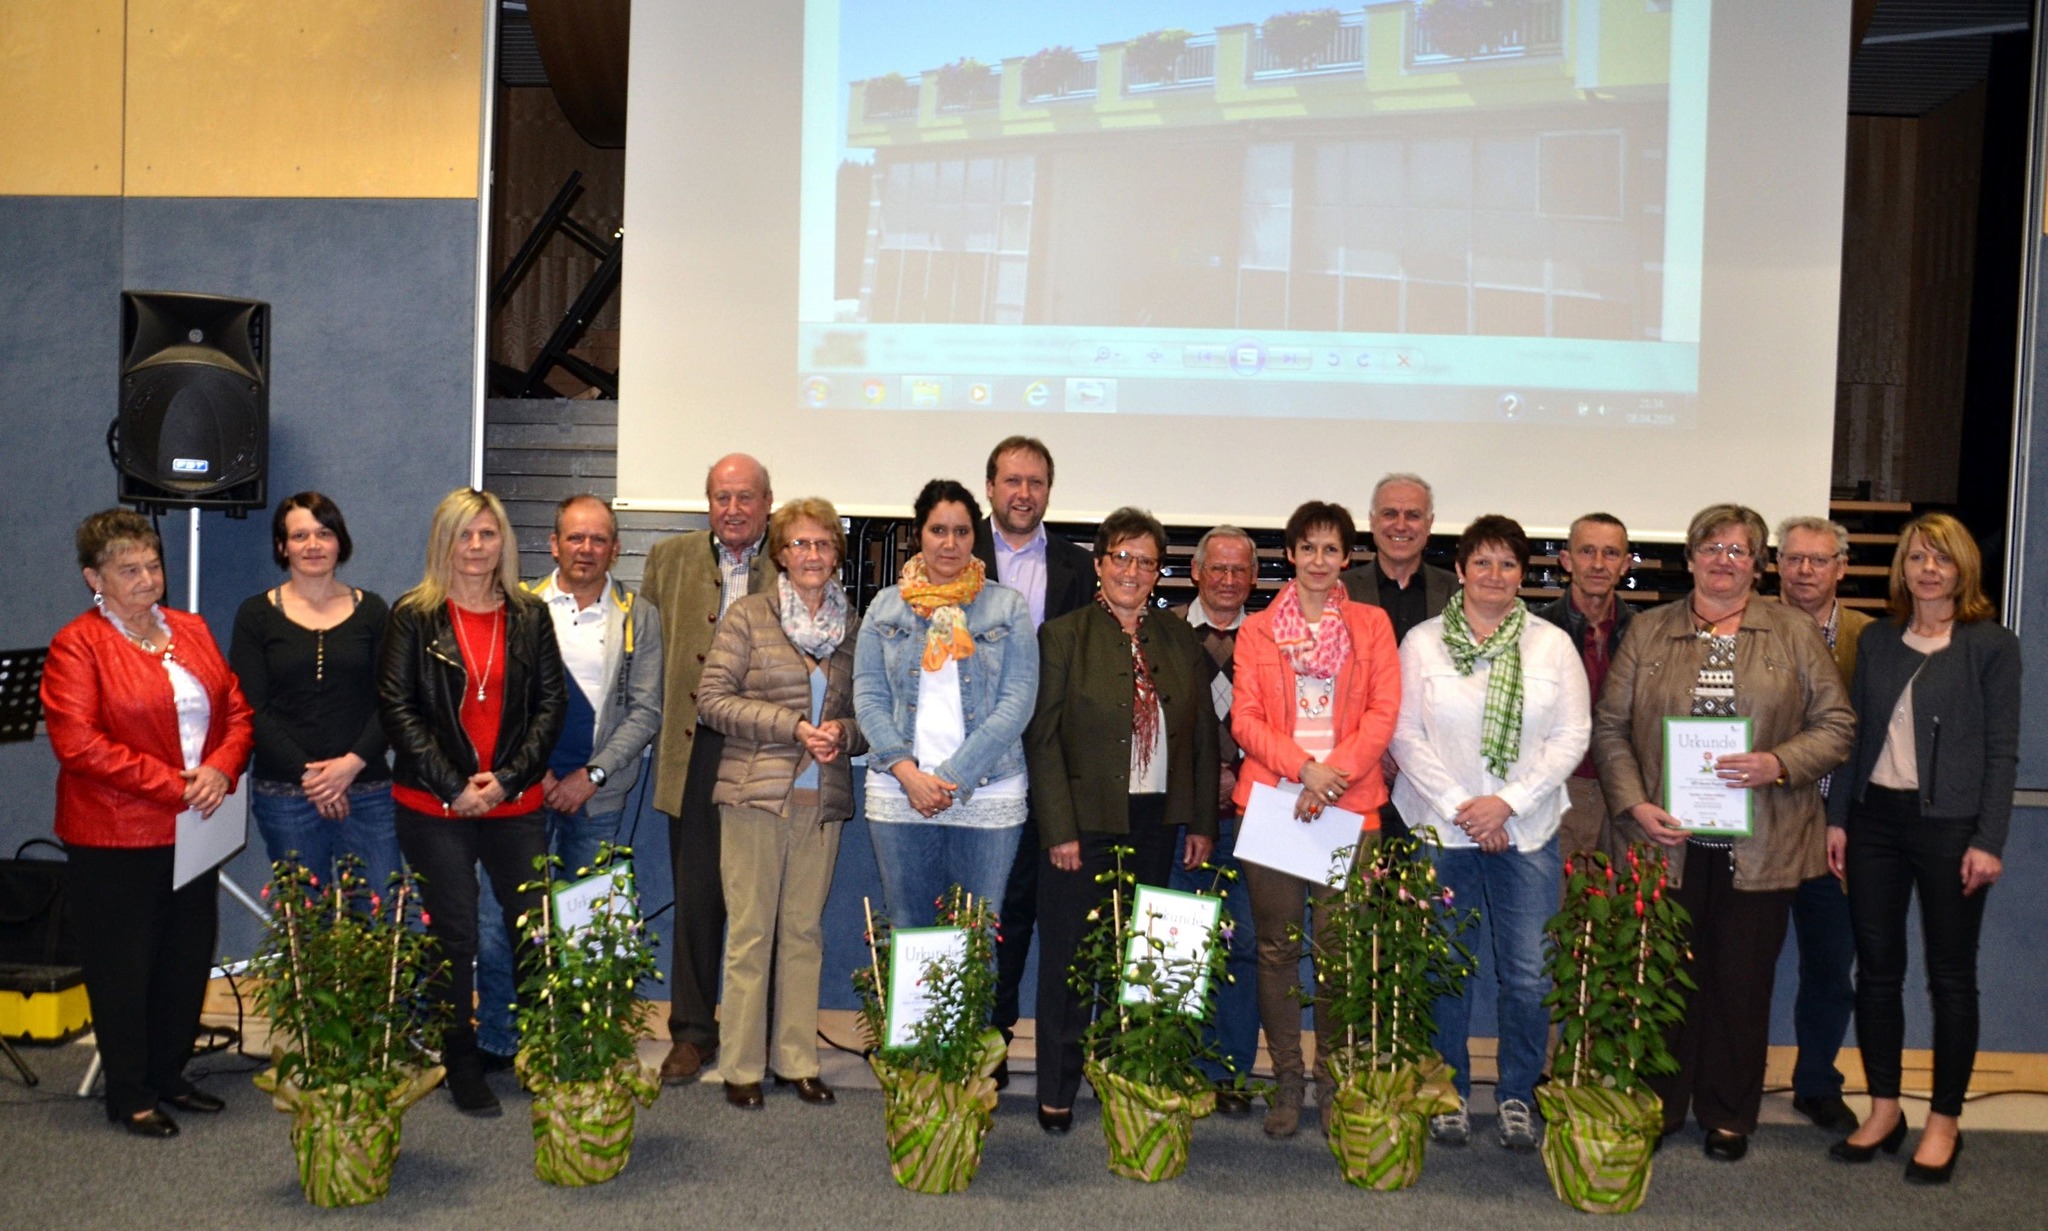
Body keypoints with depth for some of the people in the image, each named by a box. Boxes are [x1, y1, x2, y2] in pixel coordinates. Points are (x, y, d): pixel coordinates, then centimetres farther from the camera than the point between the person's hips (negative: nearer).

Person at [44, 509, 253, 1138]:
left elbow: (236, 711, 10)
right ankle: (130, 1096, 19)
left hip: (193, 830, 6)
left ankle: (170, 1077, 29)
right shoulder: (77, 644, -8)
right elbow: (77, 743, -18)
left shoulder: (191, 631, 10)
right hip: (115, 836, -6)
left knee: (189, 958, 12)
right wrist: (171, 784, -19)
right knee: (123, 967, 6)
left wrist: (221, 768, -10)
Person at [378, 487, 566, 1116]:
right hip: (434, 806, -2)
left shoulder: (530, 616, 8)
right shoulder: (414, 615, 1)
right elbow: (396, 705, -4)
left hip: (516, 804, 2)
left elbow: (552, 704, 5)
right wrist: (451, 785, -11)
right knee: (453, 936, 4)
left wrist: (508, 777, -7)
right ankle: (462, 1065, 18)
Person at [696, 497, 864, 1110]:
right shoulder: (748, 616, 0)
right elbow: (713, 698, -5)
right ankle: (742, 1067, 11)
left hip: (824, 800, 3)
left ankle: (798, 1060, 19)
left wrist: (846, 731, -8)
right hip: (756, 792, -3)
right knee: (750, 933, 1)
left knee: (805, 933, 9)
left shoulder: (854, 627, 10)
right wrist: (793, 726, -13)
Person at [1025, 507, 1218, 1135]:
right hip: (1085, 822, -3)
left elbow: (1204, 733, 12)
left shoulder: (1180, 639, 10)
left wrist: (1202, 822, 7)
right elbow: (1043, 737, -5)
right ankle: (1056, 1092, 12)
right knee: (1070, 956, 2)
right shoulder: (1063, 635, -1)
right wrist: (1059, 829, -11)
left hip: (1155, 823, 3)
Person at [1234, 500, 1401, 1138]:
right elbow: (1244, 719, 4)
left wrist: (1336, 773, -11)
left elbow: (1383, 713, 2)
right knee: (1277, 947, 3)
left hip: (1350, 805, -1)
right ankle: (1286, 1080, 13)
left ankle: (1335, 1079, 10)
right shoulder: (1257, 629, 11)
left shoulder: (1371, 624, 10)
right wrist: (1302, 767, -11)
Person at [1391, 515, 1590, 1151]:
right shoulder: (1422, 642, 3)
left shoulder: (1553, 645, 5)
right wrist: (1459, 807, -9)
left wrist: (1507, 802, -8)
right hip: (1440, 829, 0)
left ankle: (1518, 1094, 18)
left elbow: (1573, 735, 1)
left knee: (1529, 974, 0)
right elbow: (1405, 735, -1)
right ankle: (1449, 1093, 20)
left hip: (1527, 831, 1)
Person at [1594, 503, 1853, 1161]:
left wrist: (1780, 764, -13)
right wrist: (1634, 805, -8)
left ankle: (1730, 1115, 22)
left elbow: (1836, 724, 5)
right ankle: (1658, 1108, 20)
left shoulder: (1795, 634, 7)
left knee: (1743, 982, 6)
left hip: (1760, 846, 0)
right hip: (1667, 840, 0)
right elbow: (1610, 725, 5)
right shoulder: (1647, 632, 7)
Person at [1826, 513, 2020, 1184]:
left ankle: (1944, 1123, 17)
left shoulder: (1993, 645, -3)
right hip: (1875, 817, 4)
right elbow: (1855, 732, 10)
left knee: (1951, 976, 6)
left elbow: (2002, 750, -5)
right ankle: (1884, 1110, 21)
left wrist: (1988, 840, -10)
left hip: (1950, 823, -4)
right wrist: (1837, 818, 5)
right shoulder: (1877, 639, 9)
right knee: (1876, 968, 8)